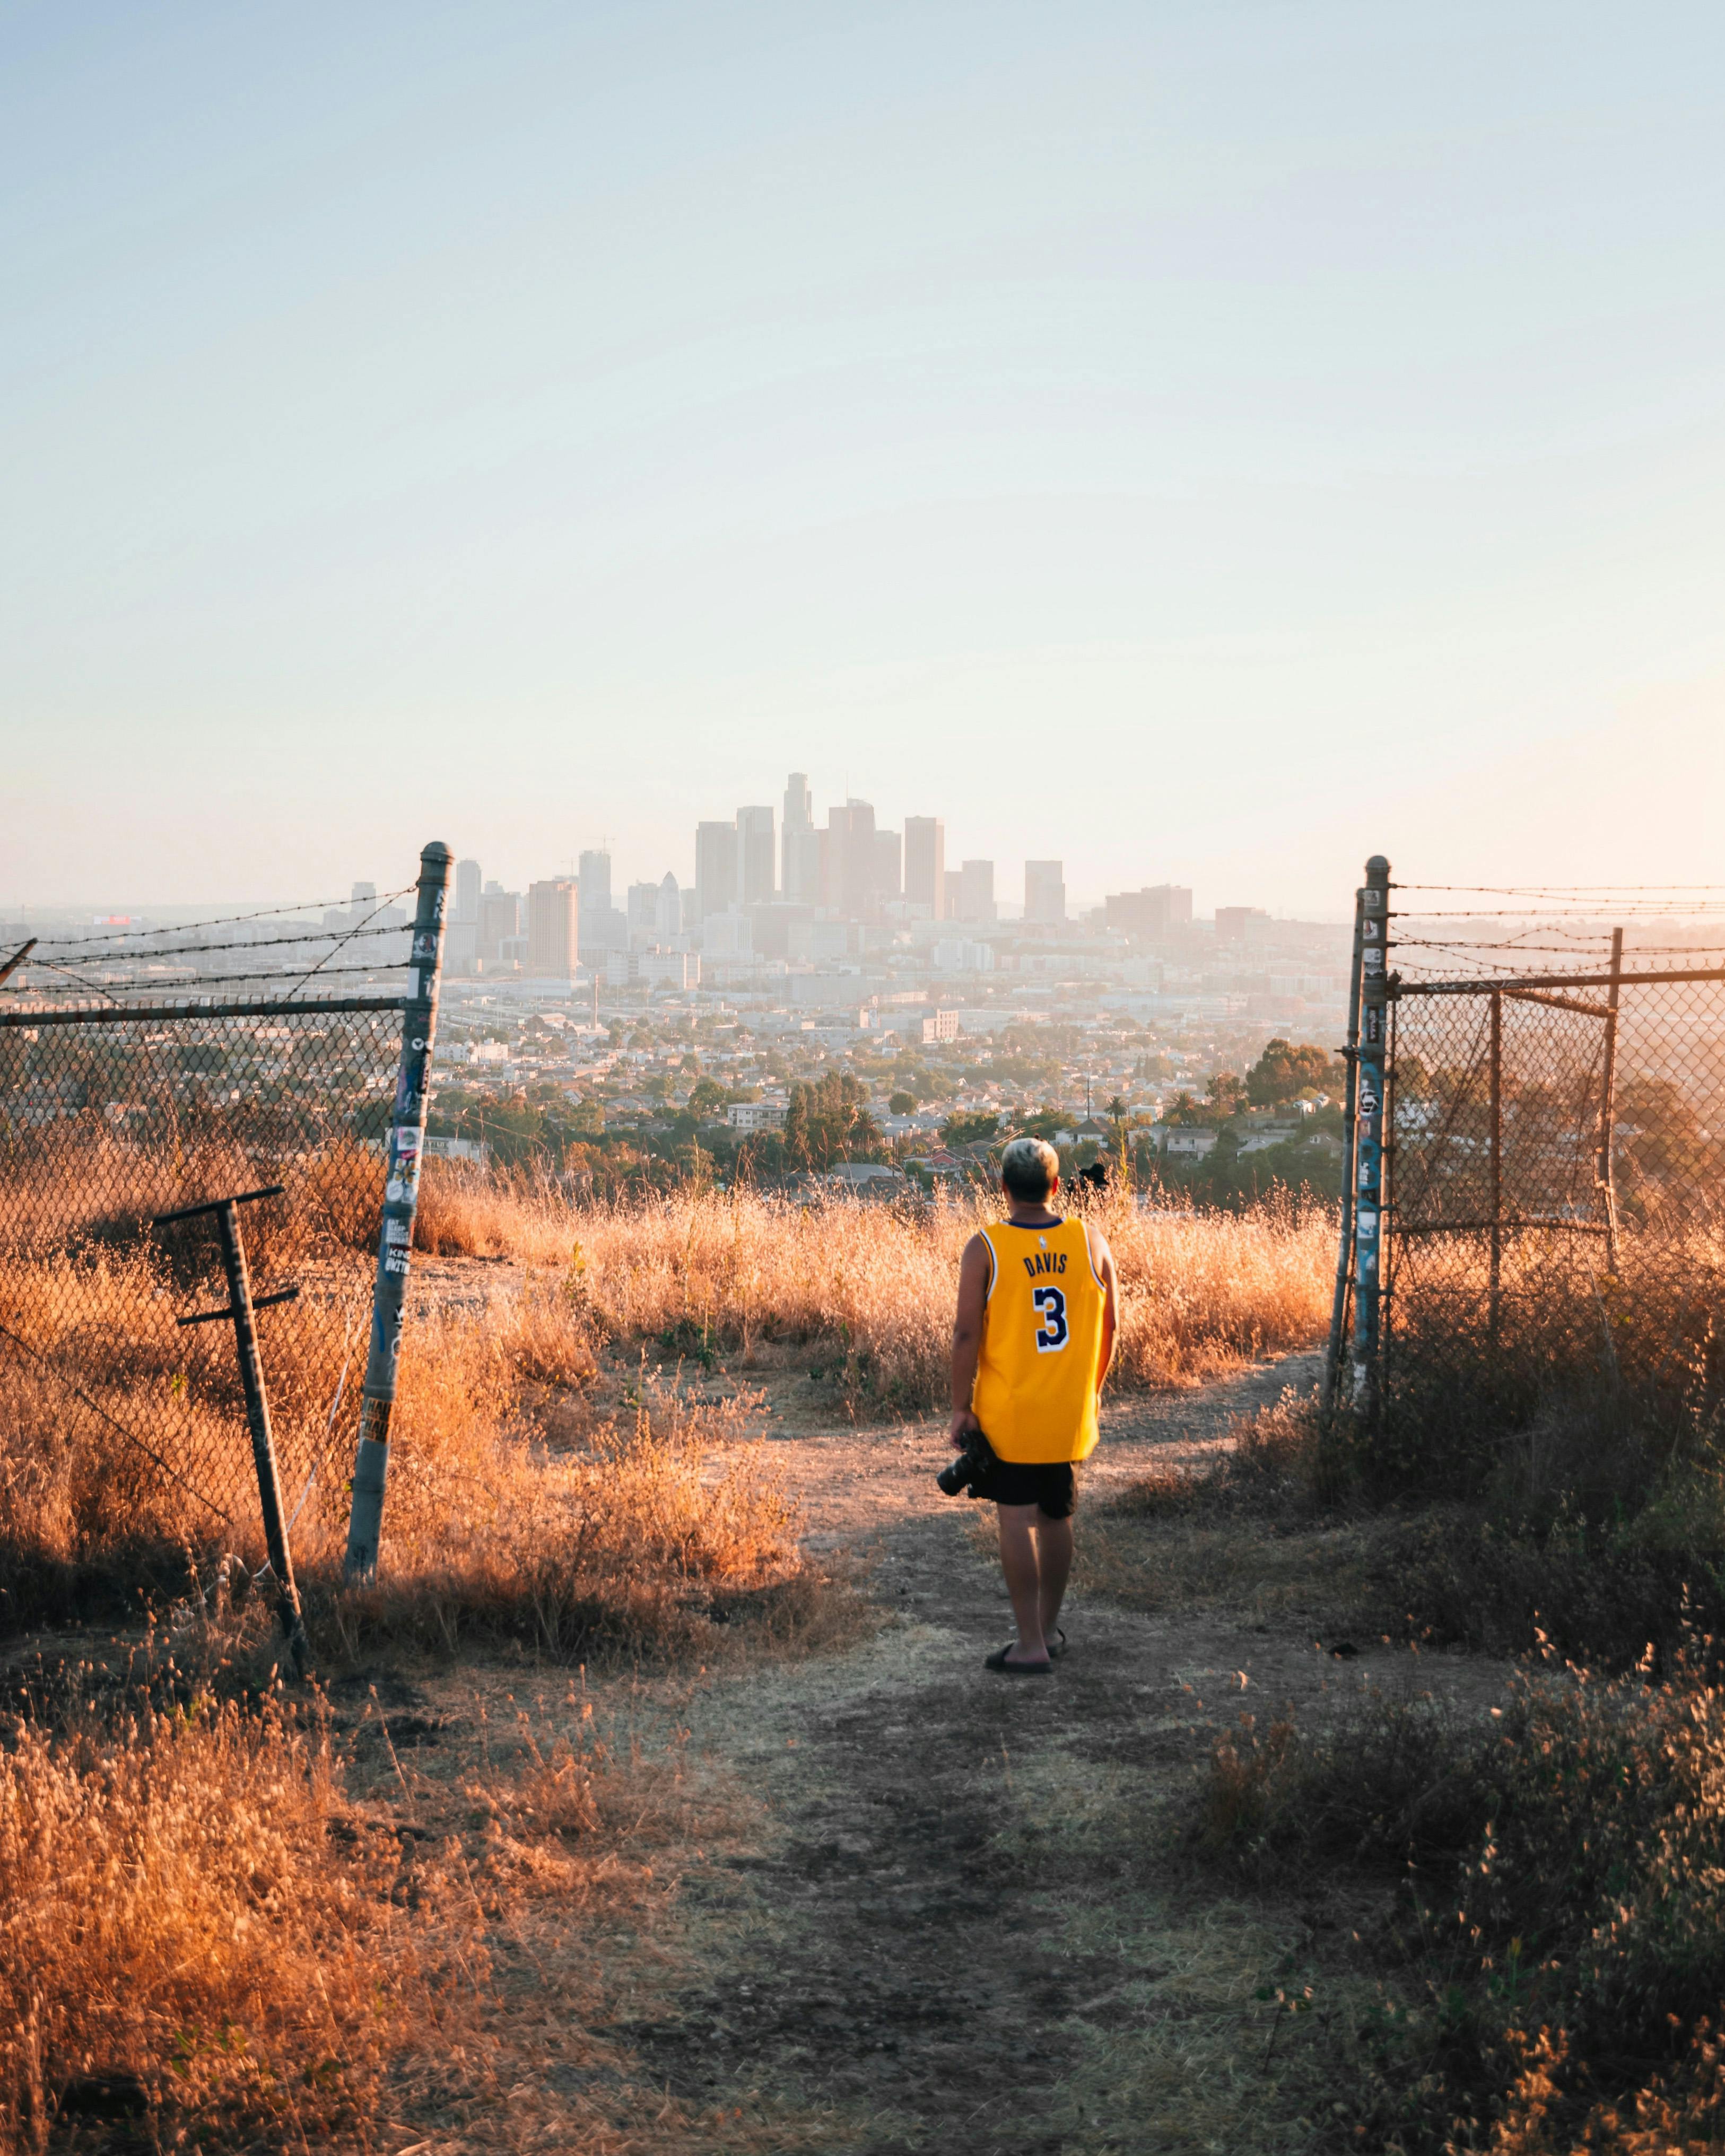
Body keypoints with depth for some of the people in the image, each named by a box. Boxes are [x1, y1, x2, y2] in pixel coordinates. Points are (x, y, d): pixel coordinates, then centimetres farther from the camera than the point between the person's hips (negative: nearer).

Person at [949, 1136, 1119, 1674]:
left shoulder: (985, 1247, -11)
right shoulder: (1090, 1241, -1)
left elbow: (967, 1333, -13)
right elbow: (1110, 1324, 7)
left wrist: (960, 1407, -4)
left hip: (1007, 1414, -4)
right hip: (1069, 1414, 4)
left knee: (1017, 1520, 0)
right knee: (1057, 1517, 17)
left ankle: (1031, 1646, 0)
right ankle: (1048, 1629, 29)